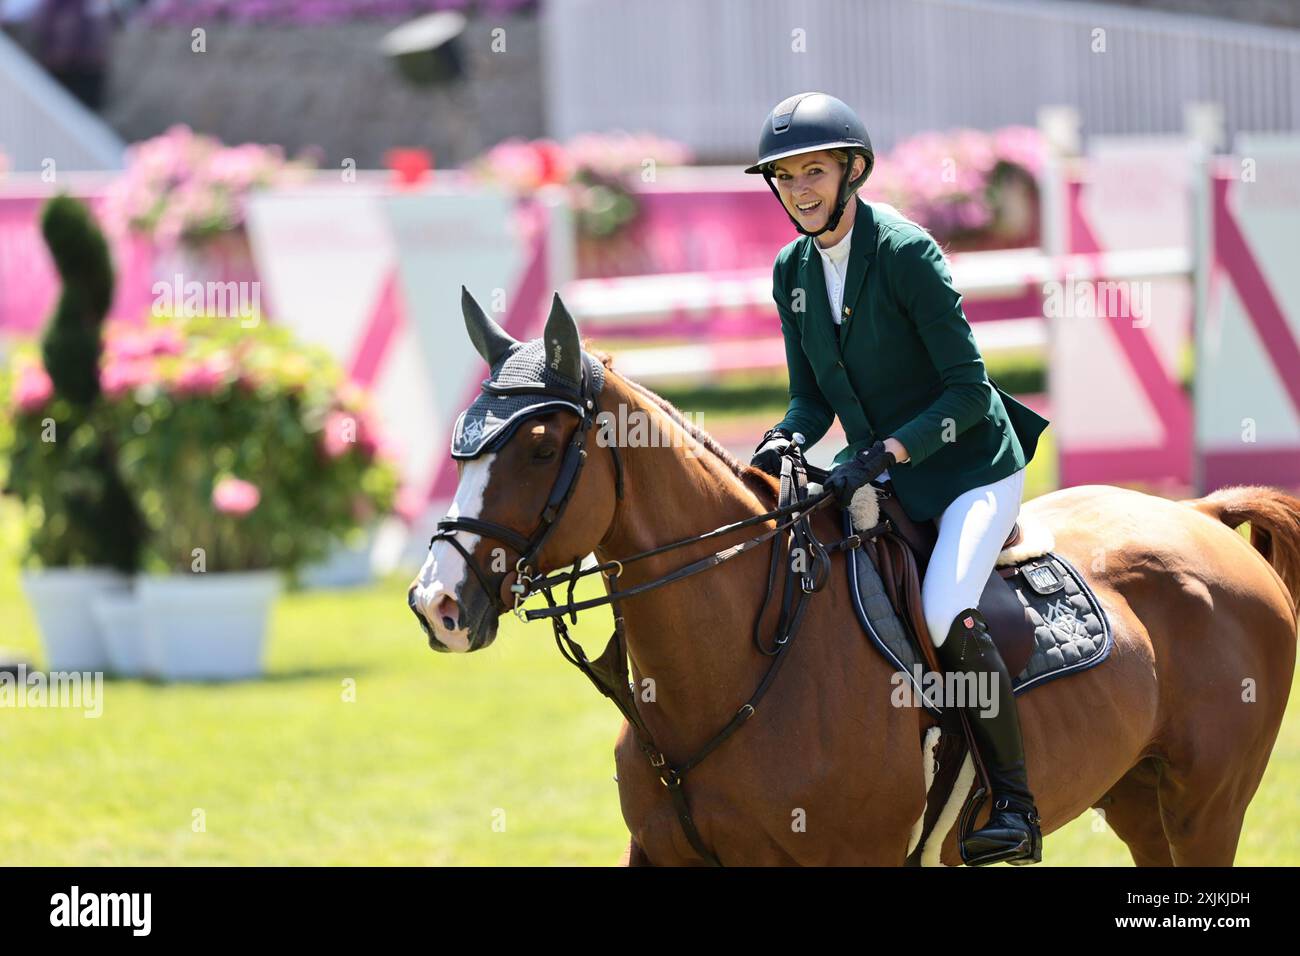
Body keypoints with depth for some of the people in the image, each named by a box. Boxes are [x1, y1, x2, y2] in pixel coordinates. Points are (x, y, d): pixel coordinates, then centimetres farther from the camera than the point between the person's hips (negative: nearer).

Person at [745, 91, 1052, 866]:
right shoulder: (794, 271, 3)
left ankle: (1016, 805, -15)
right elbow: (813, 398, 10)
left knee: (947, 615, -27)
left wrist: (883, 453, -29)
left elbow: (968, 390, -19)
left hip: (970, 468, -8)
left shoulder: (907, 251, -19)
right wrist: (783, 444, -12)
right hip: (882, 480, 8)